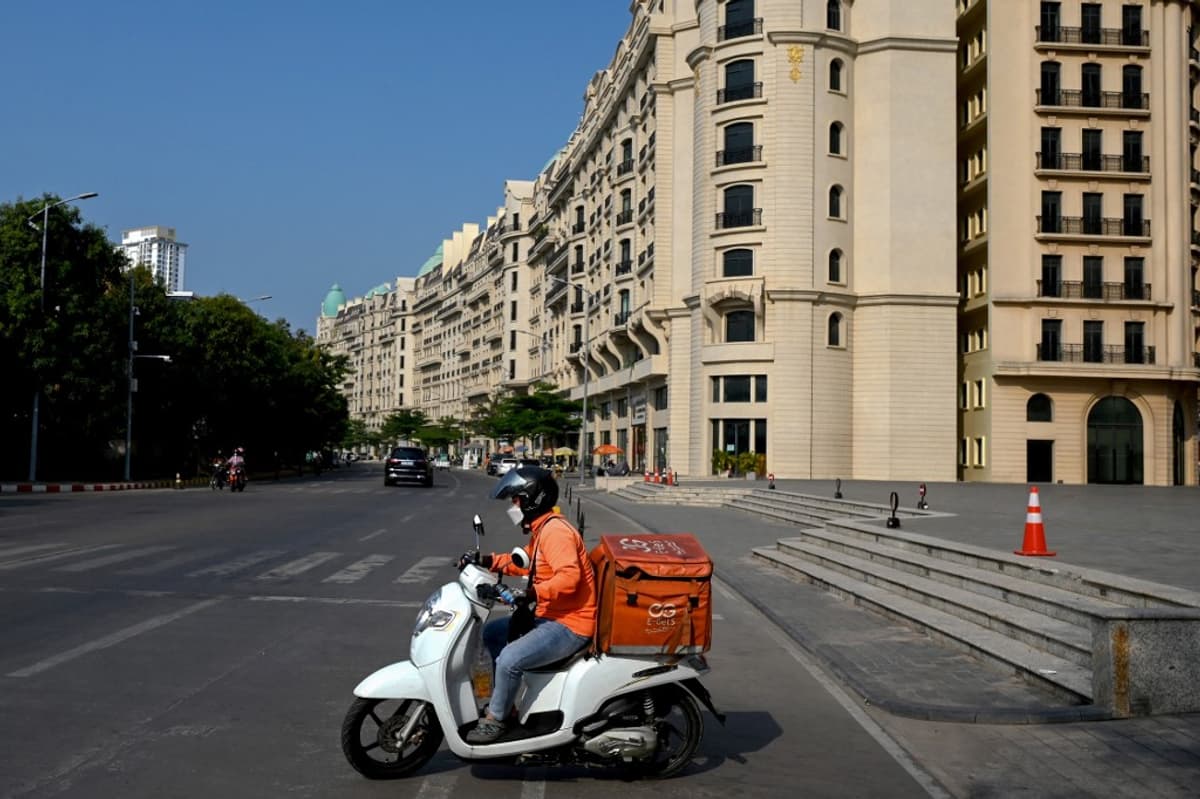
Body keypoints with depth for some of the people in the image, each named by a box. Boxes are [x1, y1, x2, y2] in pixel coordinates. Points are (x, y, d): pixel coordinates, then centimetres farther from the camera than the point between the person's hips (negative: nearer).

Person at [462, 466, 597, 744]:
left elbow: (569, 577, -33)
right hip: (550, 615, 12)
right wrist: (489, 561, 15)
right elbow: (527, 563, 25)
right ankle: (504, 697, 28)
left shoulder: (556, 531, -21)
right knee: (491, 633, 19)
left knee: (510, 659, -25)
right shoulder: (542, 529, 13)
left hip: (570, 625, -12)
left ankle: (495, 720, -4)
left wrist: (534, 594, -42)